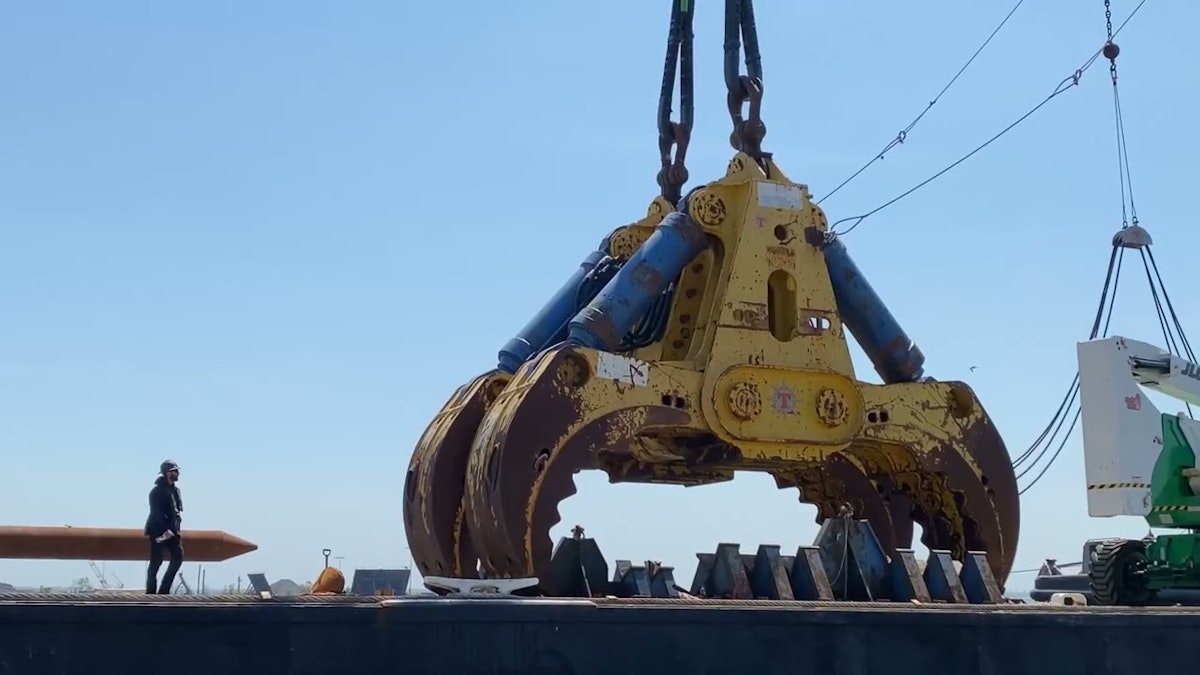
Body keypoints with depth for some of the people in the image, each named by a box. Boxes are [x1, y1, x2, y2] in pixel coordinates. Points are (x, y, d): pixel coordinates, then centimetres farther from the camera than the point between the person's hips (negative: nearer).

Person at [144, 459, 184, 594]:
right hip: (158, 531, -8)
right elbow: (156, 513, -18)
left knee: (178, 557, 3)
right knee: (156, 562, -4)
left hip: (172, 530, 8)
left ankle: (164, 590, 10)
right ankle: (151, 592, 3)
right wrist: (164, 530, -24)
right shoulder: (157, 490, -12)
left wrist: (176, 527, 9)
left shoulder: (175, 489, 13)